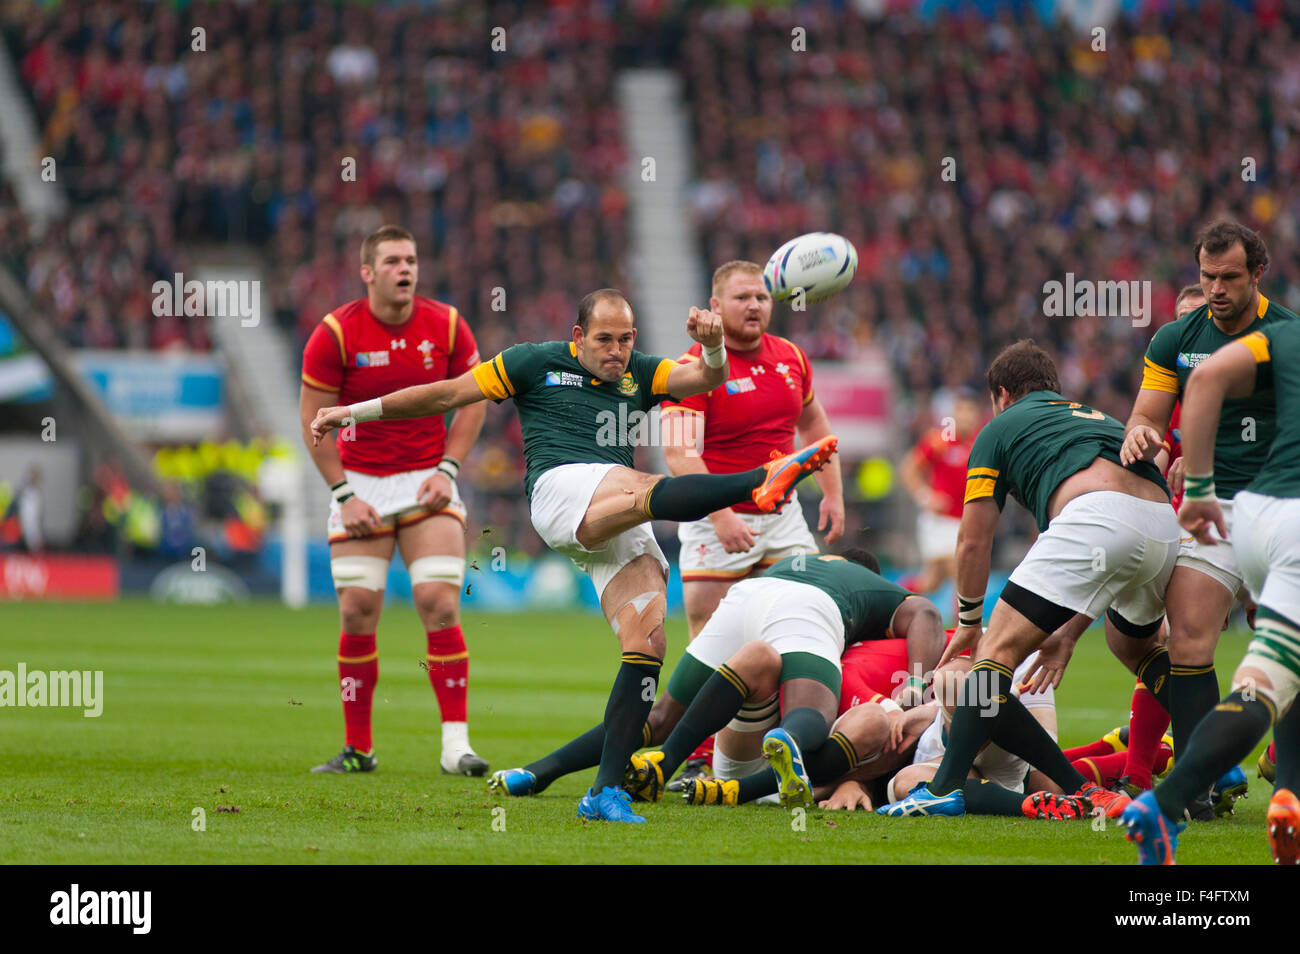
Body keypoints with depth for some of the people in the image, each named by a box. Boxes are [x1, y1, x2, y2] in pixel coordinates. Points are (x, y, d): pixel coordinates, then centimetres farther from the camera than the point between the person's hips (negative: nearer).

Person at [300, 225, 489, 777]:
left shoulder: (447, 326, -4)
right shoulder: (336, 333, -9)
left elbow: (472, 400, 6)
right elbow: (314, 420, -4)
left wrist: (447, 469, -5)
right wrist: (344, 494, -9)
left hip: (428, 479, 1)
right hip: (360, 483, -1)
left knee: (440, 604, -12)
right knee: (357, 610, -5)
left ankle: (456, 745, -11)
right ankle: (357, 748, 5)